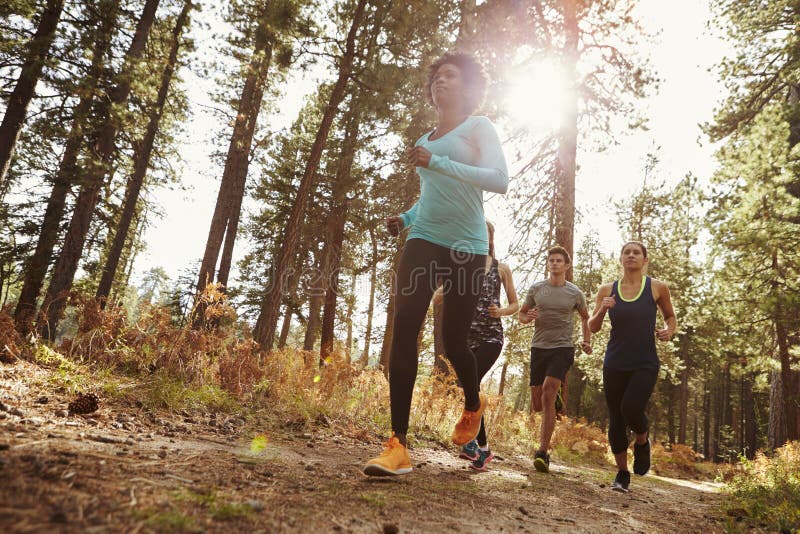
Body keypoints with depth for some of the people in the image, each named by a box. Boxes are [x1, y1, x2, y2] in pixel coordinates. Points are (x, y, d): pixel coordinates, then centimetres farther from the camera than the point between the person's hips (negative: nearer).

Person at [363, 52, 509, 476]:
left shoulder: (478, 128, 5)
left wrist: (439, 163, -18)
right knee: (403, 328, -16)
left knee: (453, 341, 0)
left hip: (466, 247, -4)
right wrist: (405, 218, 12)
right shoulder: (426, 140, 22)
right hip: (424, 240, 4)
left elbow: (500, 180, -11)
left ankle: (473, 404, 35)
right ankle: (398, 444, -16)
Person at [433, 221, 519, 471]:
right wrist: (441, 293, -16)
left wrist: (501, 312, -9)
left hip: (491, 335, -2)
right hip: (467, 335, 3)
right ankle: (482, 448, 18)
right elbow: (436, 298, 8)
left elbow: (515, 304, 13)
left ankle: (475, 441, -9)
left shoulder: (501, 268, 9)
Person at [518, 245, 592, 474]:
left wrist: (587, 341, 8)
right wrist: (528, 317, -8)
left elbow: (585, 318, 22)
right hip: (539, 347, 3)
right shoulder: (536, 289, 6)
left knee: (548, 392, -22)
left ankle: (543, 452, -19)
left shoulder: (575, 293, 4)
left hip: (563, 348, -3)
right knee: (537, 405, 5)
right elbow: (521, 314, 15)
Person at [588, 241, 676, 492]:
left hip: (645, 364, -2)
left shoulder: (657, 287, 0)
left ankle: (642, 442, 14)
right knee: (615, 420, 4)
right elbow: (593, 327, 6)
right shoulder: (607, 290, 3)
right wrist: (602, 310, -14)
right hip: (615, 365, 2)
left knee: (631, 408, -22)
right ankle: (622, 474, 24)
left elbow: (670, 316, 16)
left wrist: (668, 330, -5)